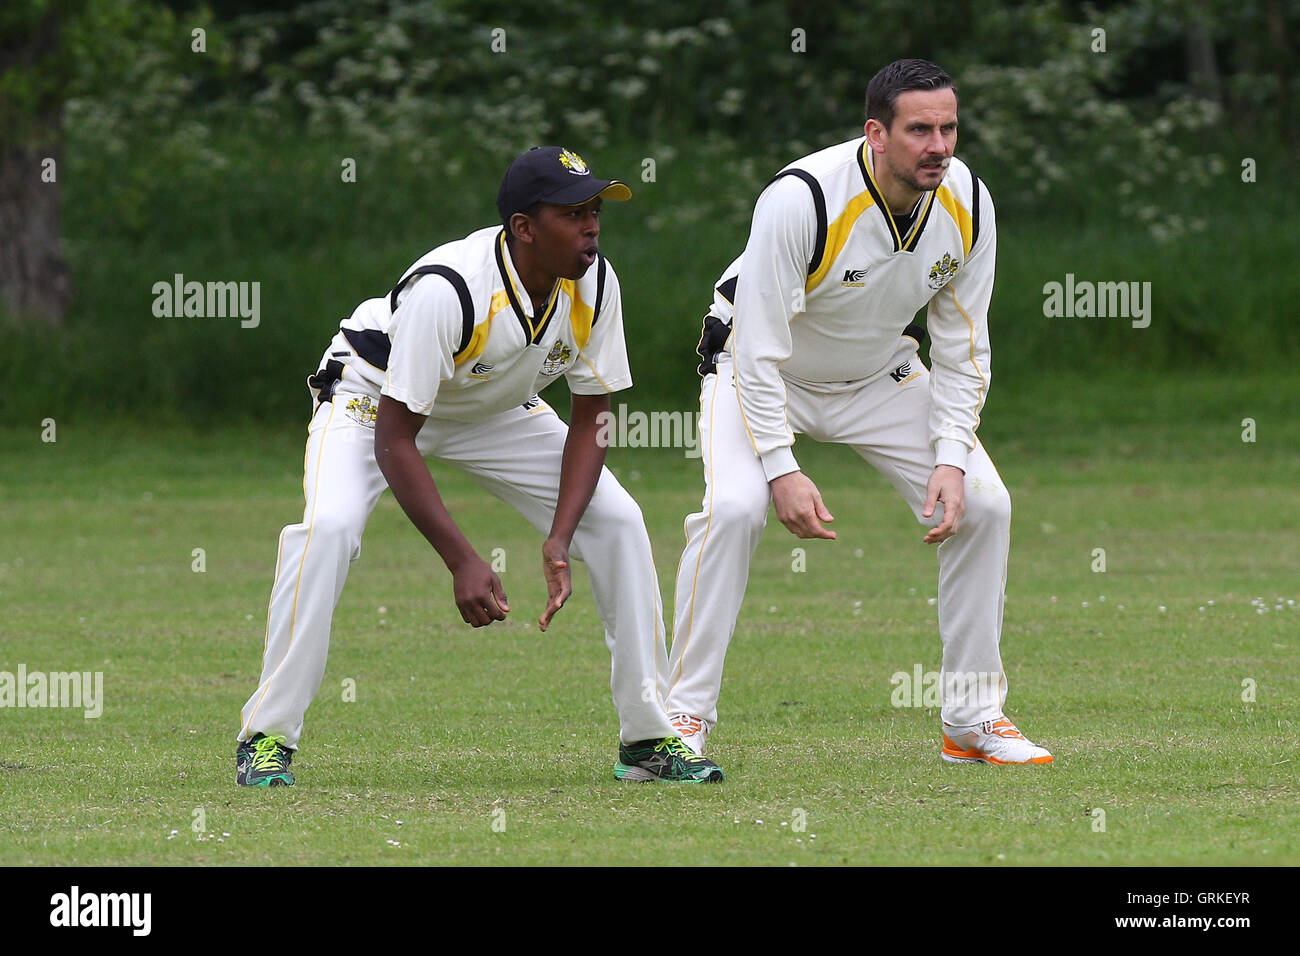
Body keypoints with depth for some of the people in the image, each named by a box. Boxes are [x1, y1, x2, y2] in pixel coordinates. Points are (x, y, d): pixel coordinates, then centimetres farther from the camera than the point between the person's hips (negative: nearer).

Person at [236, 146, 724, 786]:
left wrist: (558, 542, -25)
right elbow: (394, 442, -35)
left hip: (495, 411, 6)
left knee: (617, 518, -8)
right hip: (375, 396, -6)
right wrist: (463, 562, -40)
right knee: (331, 525, -32)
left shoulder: (594, 284, -21)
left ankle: (649, 737, 2)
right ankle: (266, 738, -20)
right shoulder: (447, 290, -38)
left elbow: (588, 421, -11)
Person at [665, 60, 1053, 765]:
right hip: (763, 370, -5)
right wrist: (782, 470, -35)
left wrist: (949, 459, -17)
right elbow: (759, 349, -30)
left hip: (881, 374, 5)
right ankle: (685, 714, -17)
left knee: (982, 503, -9)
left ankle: (974, 720, 3)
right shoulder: (801, 199, -33)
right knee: (735, 508, -28)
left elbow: (961, 345, -6)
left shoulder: (967, 204, -17)